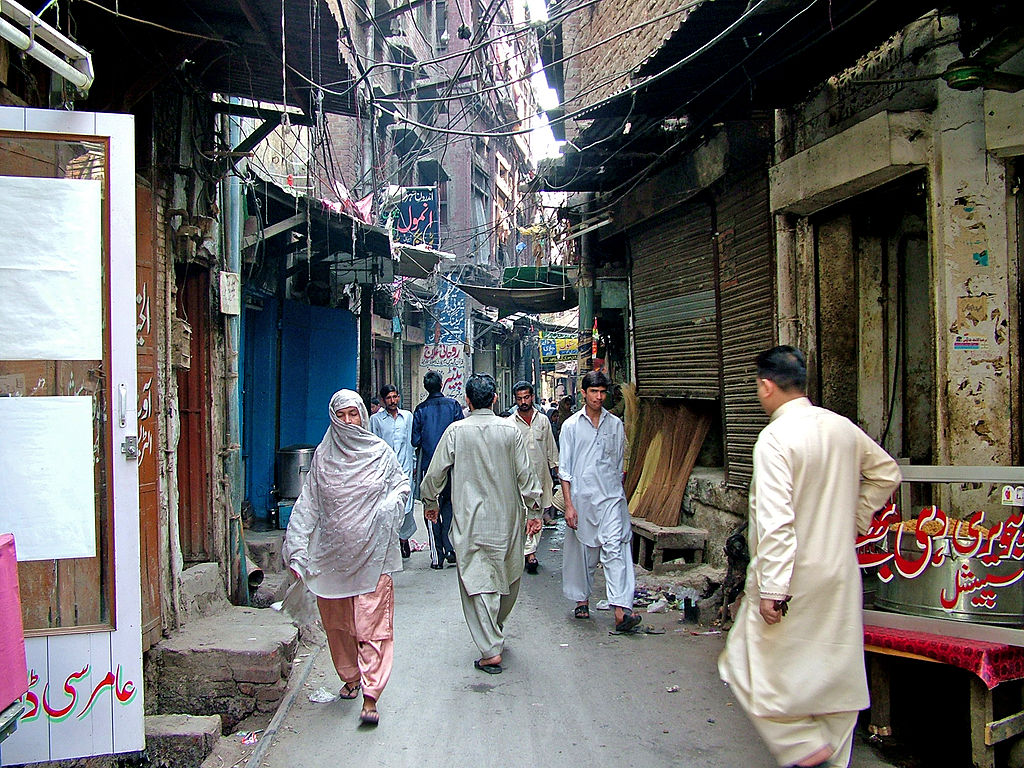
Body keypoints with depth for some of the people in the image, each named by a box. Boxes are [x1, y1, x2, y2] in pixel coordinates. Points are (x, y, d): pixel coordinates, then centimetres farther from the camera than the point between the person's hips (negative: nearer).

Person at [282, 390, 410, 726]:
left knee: (372, 624, -7)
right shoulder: (323, 456, 5)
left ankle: (370, 696, -4)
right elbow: (307, 504, 4)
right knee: (337, 623, 12)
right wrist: (297, 550, -3)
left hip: (371, 553, -2)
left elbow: (402, 484, 11)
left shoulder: (379, 452, 2)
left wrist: (389, 506, -11)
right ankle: (350, 677, 33)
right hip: (331, 553, 3)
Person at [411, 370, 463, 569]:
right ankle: (449, 547, 4)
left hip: (429, 465, -1)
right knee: (449, 503, 16)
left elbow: (415, 441, -3)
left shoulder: (420, 409, -3)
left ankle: (437, 556, 6)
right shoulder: (453, 405, -3)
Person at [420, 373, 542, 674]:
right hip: (507, 518, 3)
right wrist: (534, 510, 8)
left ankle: (491, 650, -5)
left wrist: (430, 502, 16)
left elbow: (435, 473, -1)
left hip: (470, 520, -3)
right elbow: (525, 475, 0)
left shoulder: (456, 431, -6)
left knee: (477, 582, -1)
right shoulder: (511, 431, -2)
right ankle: (495, 632, 38)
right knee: (508, 579, 20)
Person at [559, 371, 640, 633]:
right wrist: (568, 504, -6)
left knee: (615, 549, -11)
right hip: (582, 497, 0)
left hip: (611, 497, 1)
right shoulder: (571, 425, 2)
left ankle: (621, 612, -17)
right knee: (582, 551, 9)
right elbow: (564, 469, 0)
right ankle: (582, 599, 29)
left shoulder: (615, 425, 9)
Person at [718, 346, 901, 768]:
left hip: (793, 575, -7)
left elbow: (776, 521, -24)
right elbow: (886, 472, 19)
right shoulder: (842, 427, 4)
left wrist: (772, 587, -21)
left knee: (751, 667, 7)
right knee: (835, 670, 15)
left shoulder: (775, 437, -18)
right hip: (841, 574, 8)